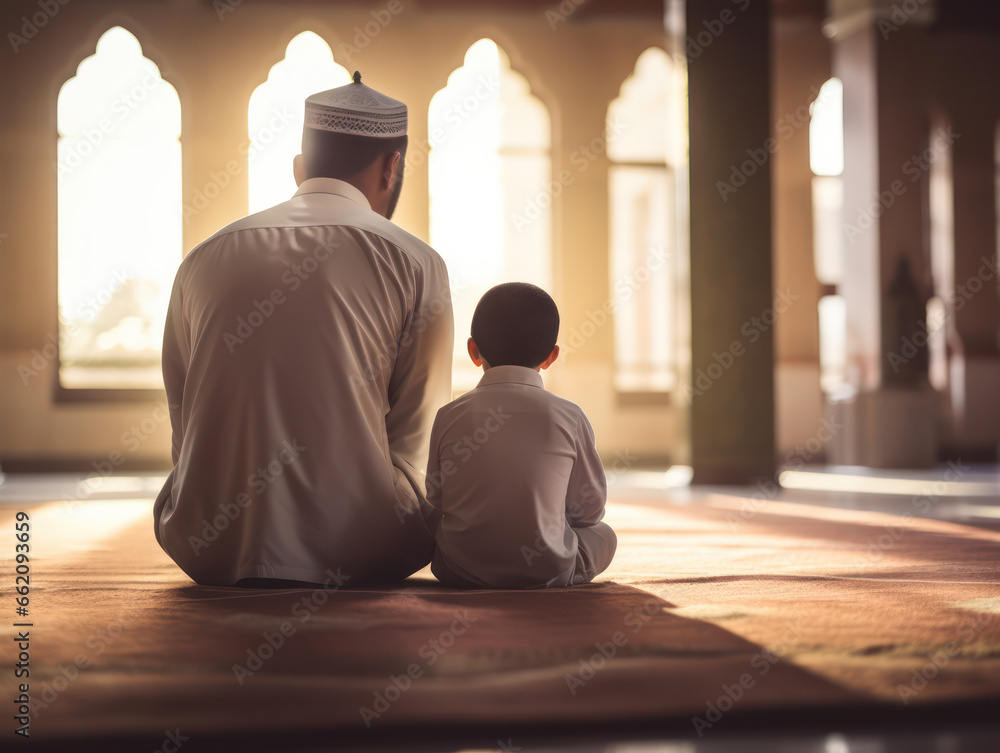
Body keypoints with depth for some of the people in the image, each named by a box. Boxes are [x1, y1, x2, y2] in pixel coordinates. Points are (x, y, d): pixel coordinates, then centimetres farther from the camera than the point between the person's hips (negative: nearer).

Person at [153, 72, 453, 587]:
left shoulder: (203, 260, 9)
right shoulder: (415, 265, -1)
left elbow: (183, 433, 14)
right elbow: (417, 447, 1)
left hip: (210, 554, 3)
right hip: (360, 559, -3)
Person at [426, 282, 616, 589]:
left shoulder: (449, 416, -3)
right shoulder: (569, 416, -6)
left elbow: (436, 500, 5)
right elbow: (589, 508, 2)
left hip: (460, 572, 0)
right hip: (548, 570, 0)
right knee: (603, 534, 28)